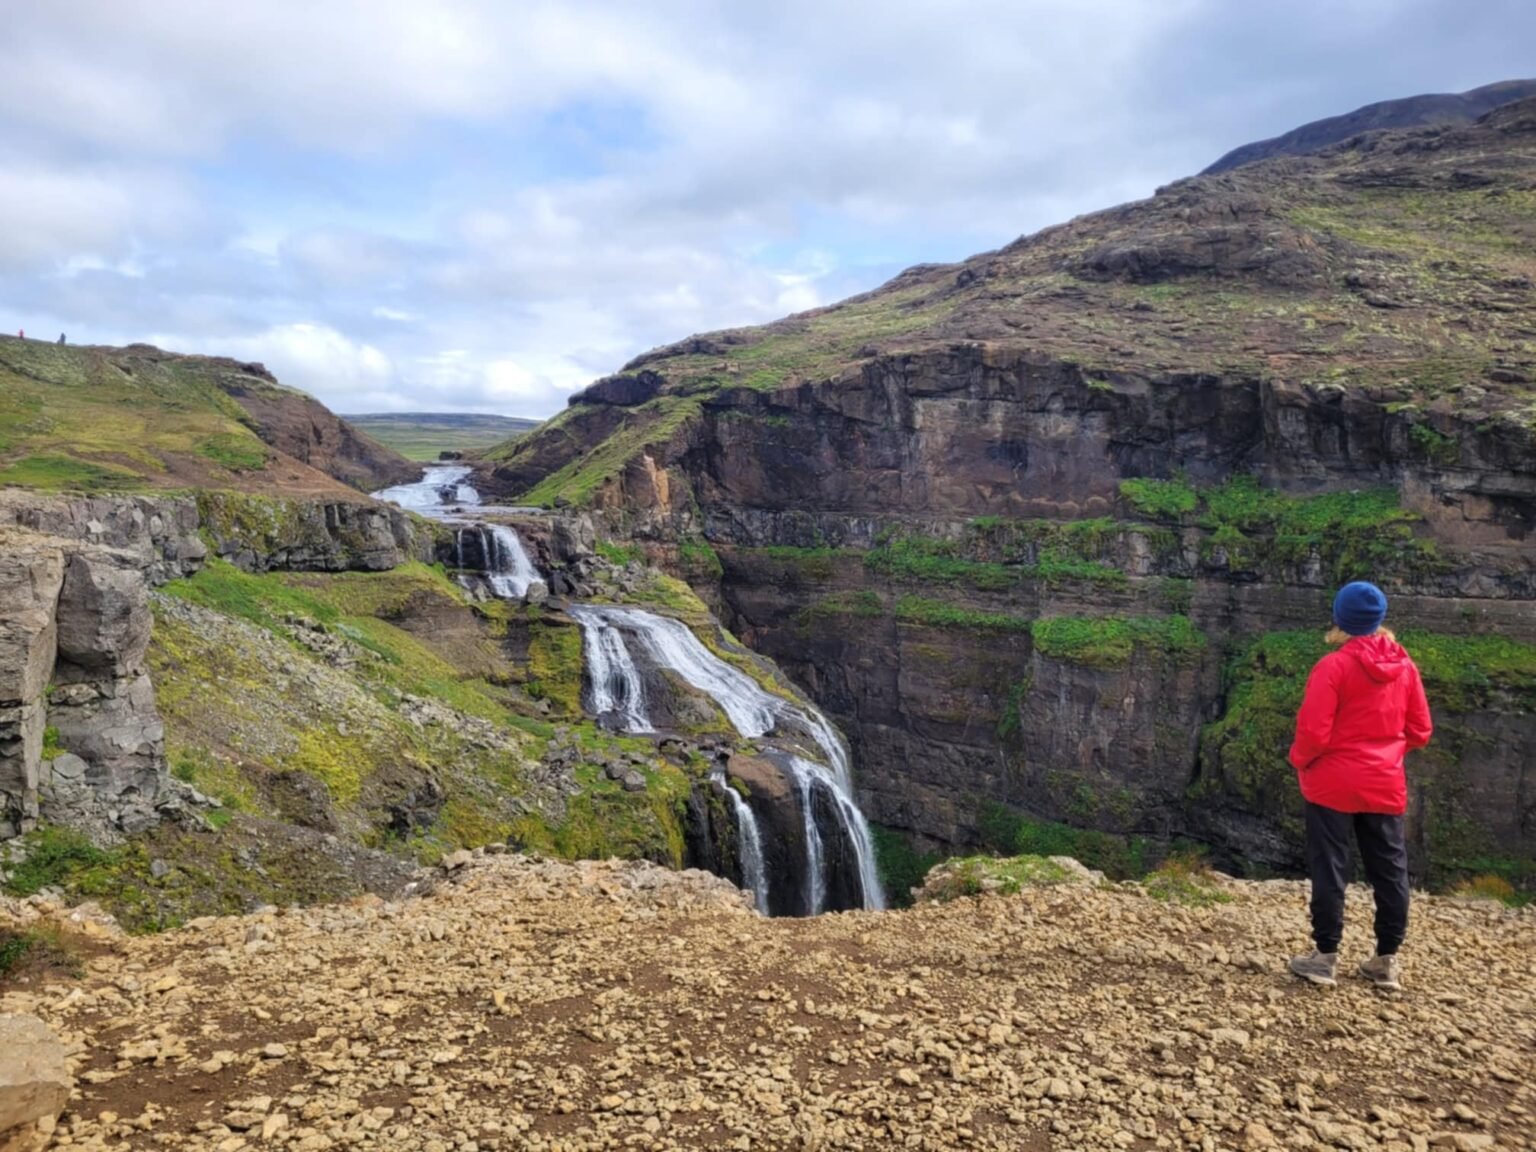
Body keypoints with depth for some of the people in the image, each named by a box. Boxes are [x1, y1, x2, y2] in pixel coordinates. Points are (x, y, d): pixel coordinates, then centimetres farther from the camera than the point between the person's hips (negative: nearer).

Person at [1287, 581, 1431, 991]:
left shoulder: (1334, 666, -15)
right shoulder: (1405, 666, 3)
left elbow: (1313, 732, -17)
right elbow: (1420, 731, 8)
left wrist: (1300, 761, 1)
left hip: (1334, 784, -5)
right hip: (1385, 785, 5)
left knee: (1330, 868, 2)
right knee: (1389, 870, 12)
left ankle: (1325, 956, 7)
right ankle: (1387, 960, 19)